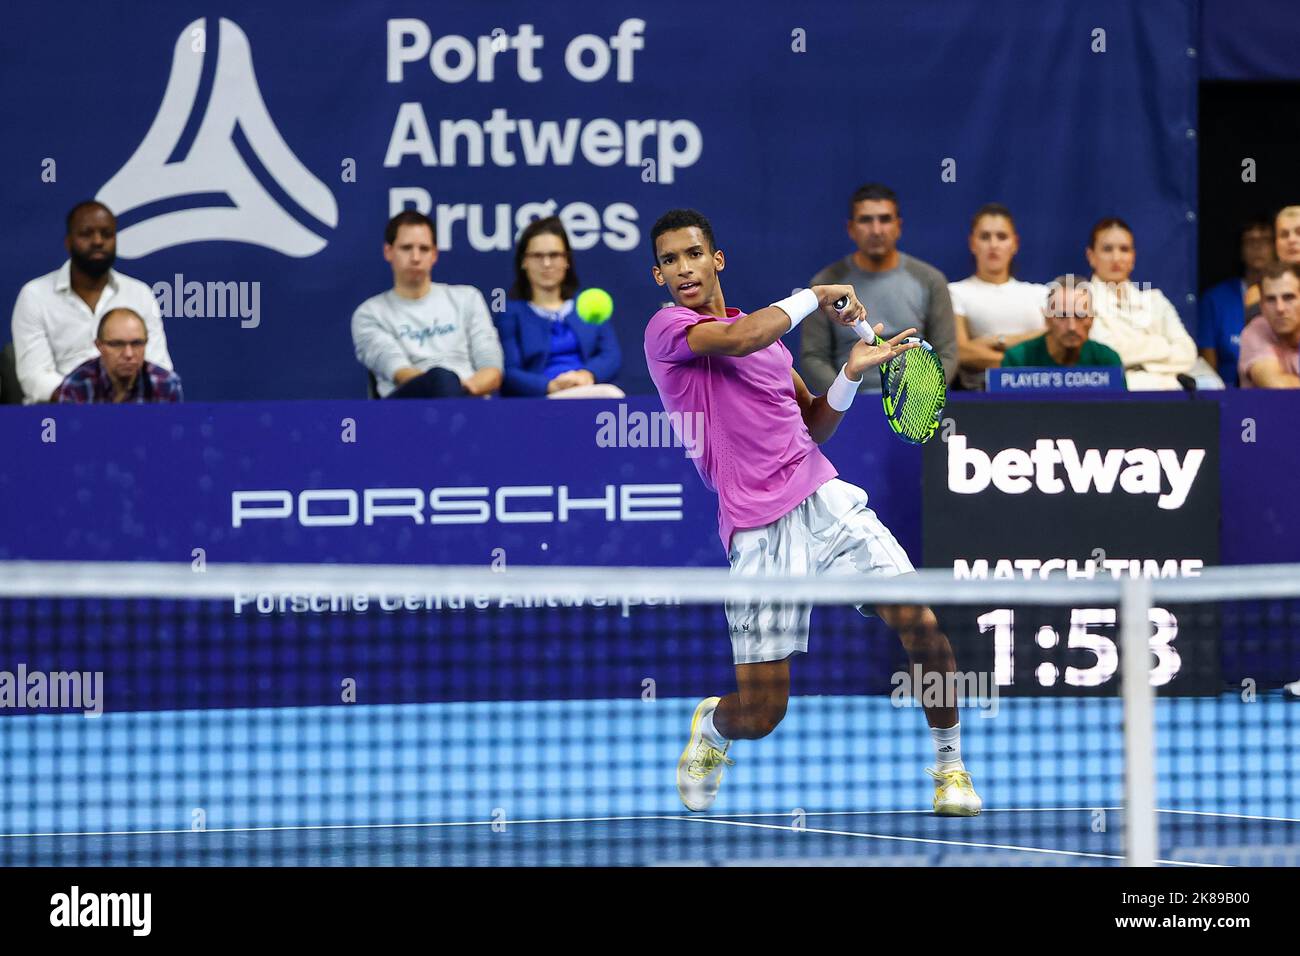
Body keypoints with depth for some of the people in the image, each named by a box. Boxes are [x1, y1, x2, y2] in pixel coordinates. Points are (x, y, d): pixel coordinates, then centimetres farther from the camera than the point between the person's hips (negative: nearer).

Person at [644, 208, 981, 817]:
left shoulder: (767, 329, 20)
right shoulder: (667, 329, -2)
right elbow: (738, 341, -22)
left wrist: (851, 374, 5)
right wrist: (811, 299, -7)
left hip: (826, 503, 5)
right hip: (757, 533, -5)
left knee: (922, 622, -15)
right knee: (759, 716, -6)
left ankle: (949, 764, 8)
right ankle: (711, 727, 32)